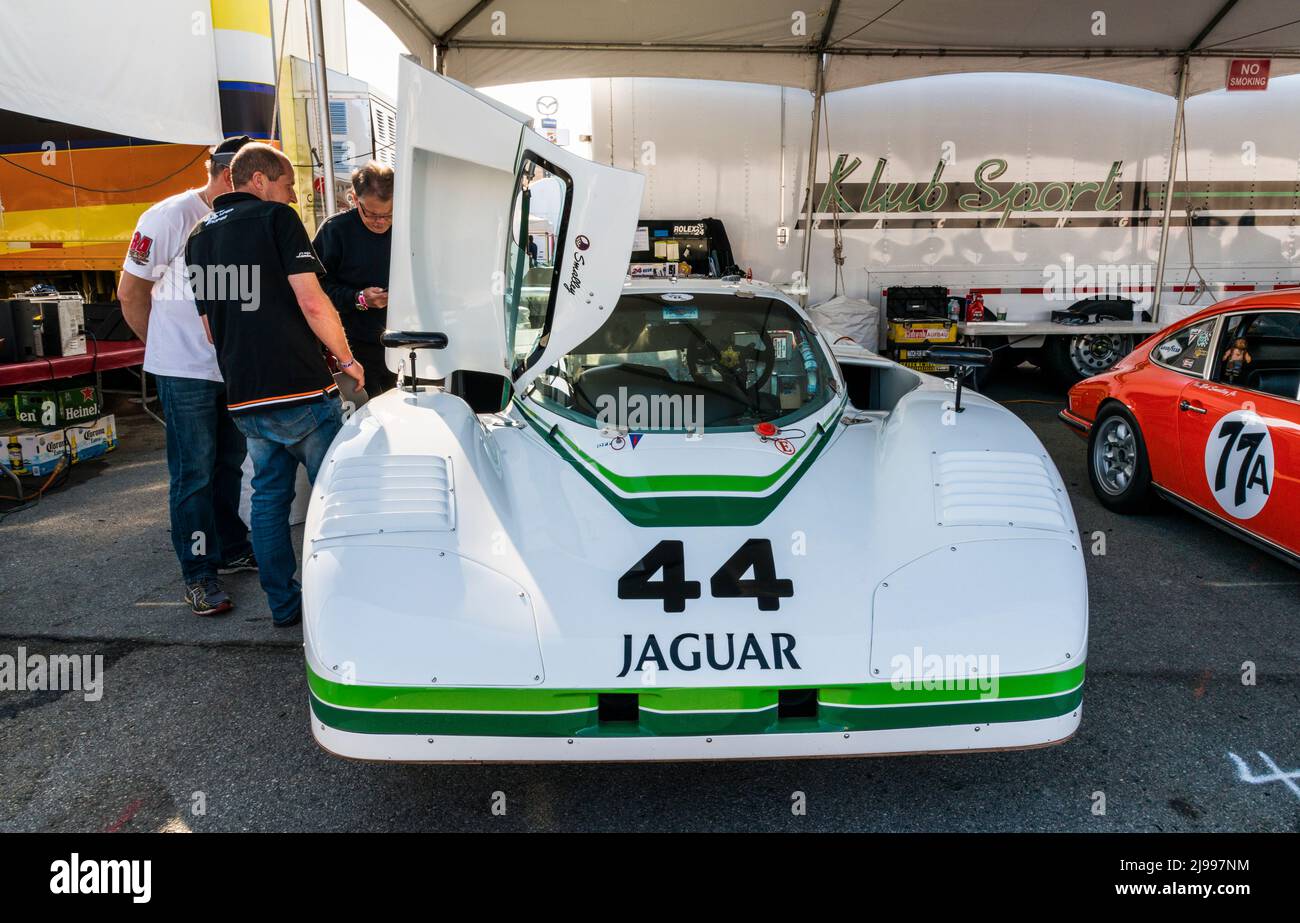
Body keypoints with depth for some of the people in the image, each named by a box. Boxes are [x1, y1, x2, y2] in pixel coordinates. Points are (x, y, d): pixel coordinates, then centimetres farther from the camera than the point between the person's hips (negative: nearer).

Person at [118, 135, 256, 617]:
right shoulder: (171, 217, -12)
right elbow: (130, 291, -6)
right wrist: (168, 346, 3)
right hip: (187, 373, -6)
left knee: (227, 465, 17)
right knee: (194, 475, 0)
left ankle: (232, 550, 31)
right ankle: (199, 574, 9)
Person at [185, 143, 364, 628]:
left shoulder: (200, 236, 17)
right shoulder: (276, 218, -4)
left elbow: (210, 326, 21)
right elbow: (311, 302, -14)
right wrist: (346, 359, -3)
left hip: (244, 398, 7)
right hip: (300, 388, -7)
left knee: (268, 496, 15)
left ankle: (283, 604, 20)